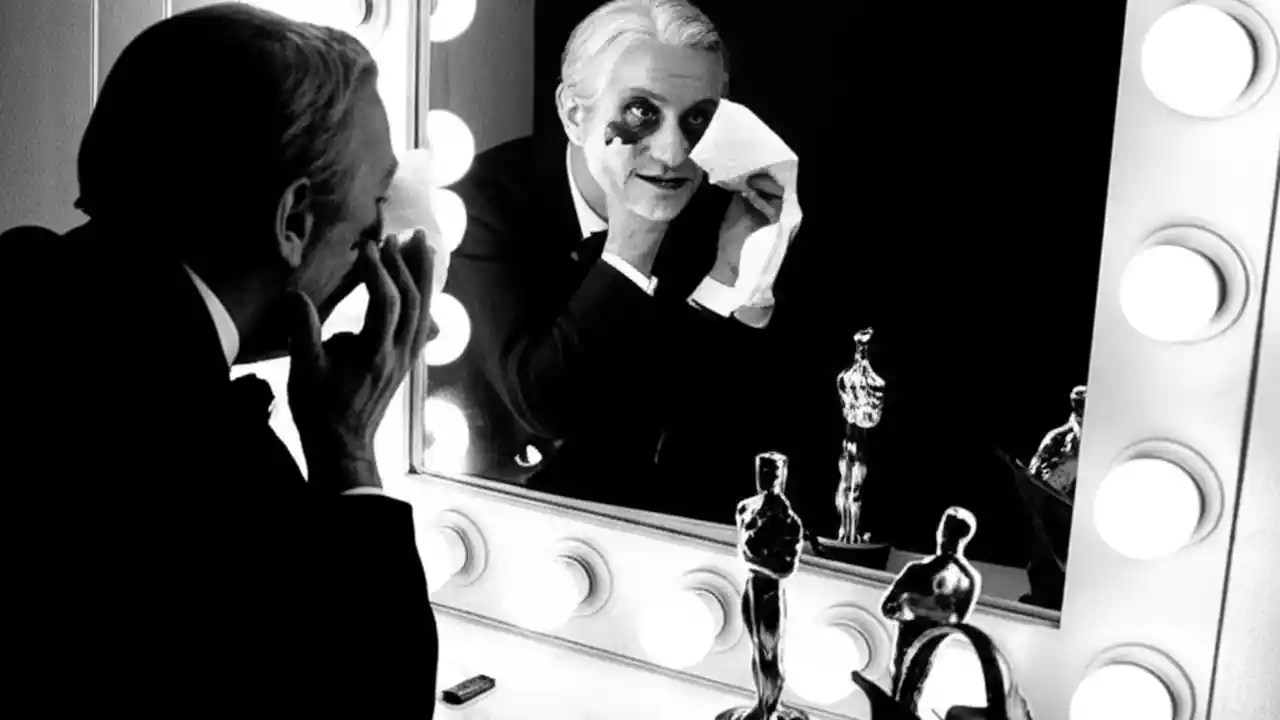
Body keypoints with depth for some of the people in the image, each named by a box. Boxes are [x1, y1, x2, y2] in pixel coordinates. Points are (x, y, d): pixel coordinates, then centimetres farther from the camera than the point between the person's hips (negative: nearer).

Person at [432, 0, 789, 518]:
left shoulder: (717, 210, -9)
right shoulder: (492, 195, -17)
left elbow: (721, 435, -8)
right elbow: (544, 404, -26)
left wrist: (734, 271, -22)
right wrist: (633, 238, -26)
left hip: (648, 506, 2)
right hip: (494, 496, -2)